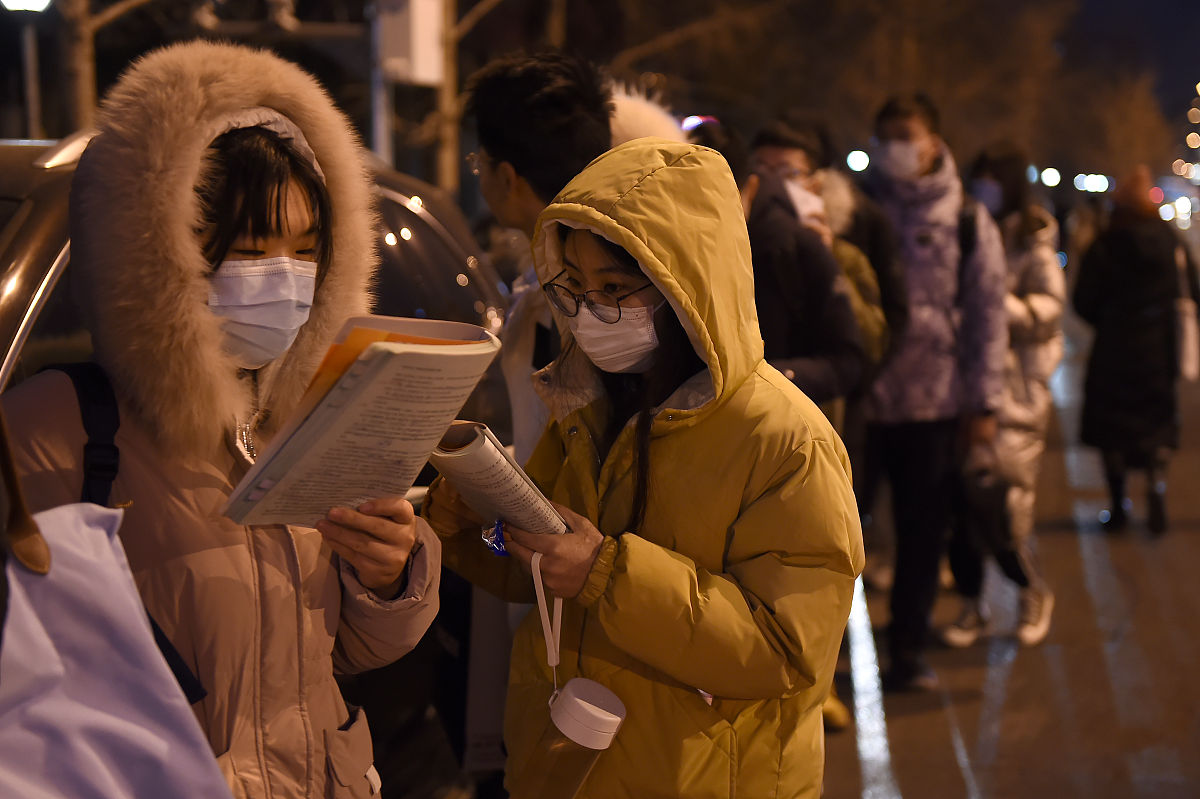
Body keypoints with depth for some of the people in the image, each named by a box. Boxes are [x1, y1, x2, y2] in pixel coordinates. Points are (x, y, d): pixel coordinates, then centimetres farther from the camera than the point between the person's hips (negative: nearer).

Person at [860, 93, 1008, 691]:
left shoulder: (968, 224, 4)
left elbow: (987, 316, 3)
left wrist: (983, 401, -1)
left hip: (933, 401, 0)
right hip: (859, 396, 0)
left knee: (921, 534, 7)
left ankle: (907, 652, 20)